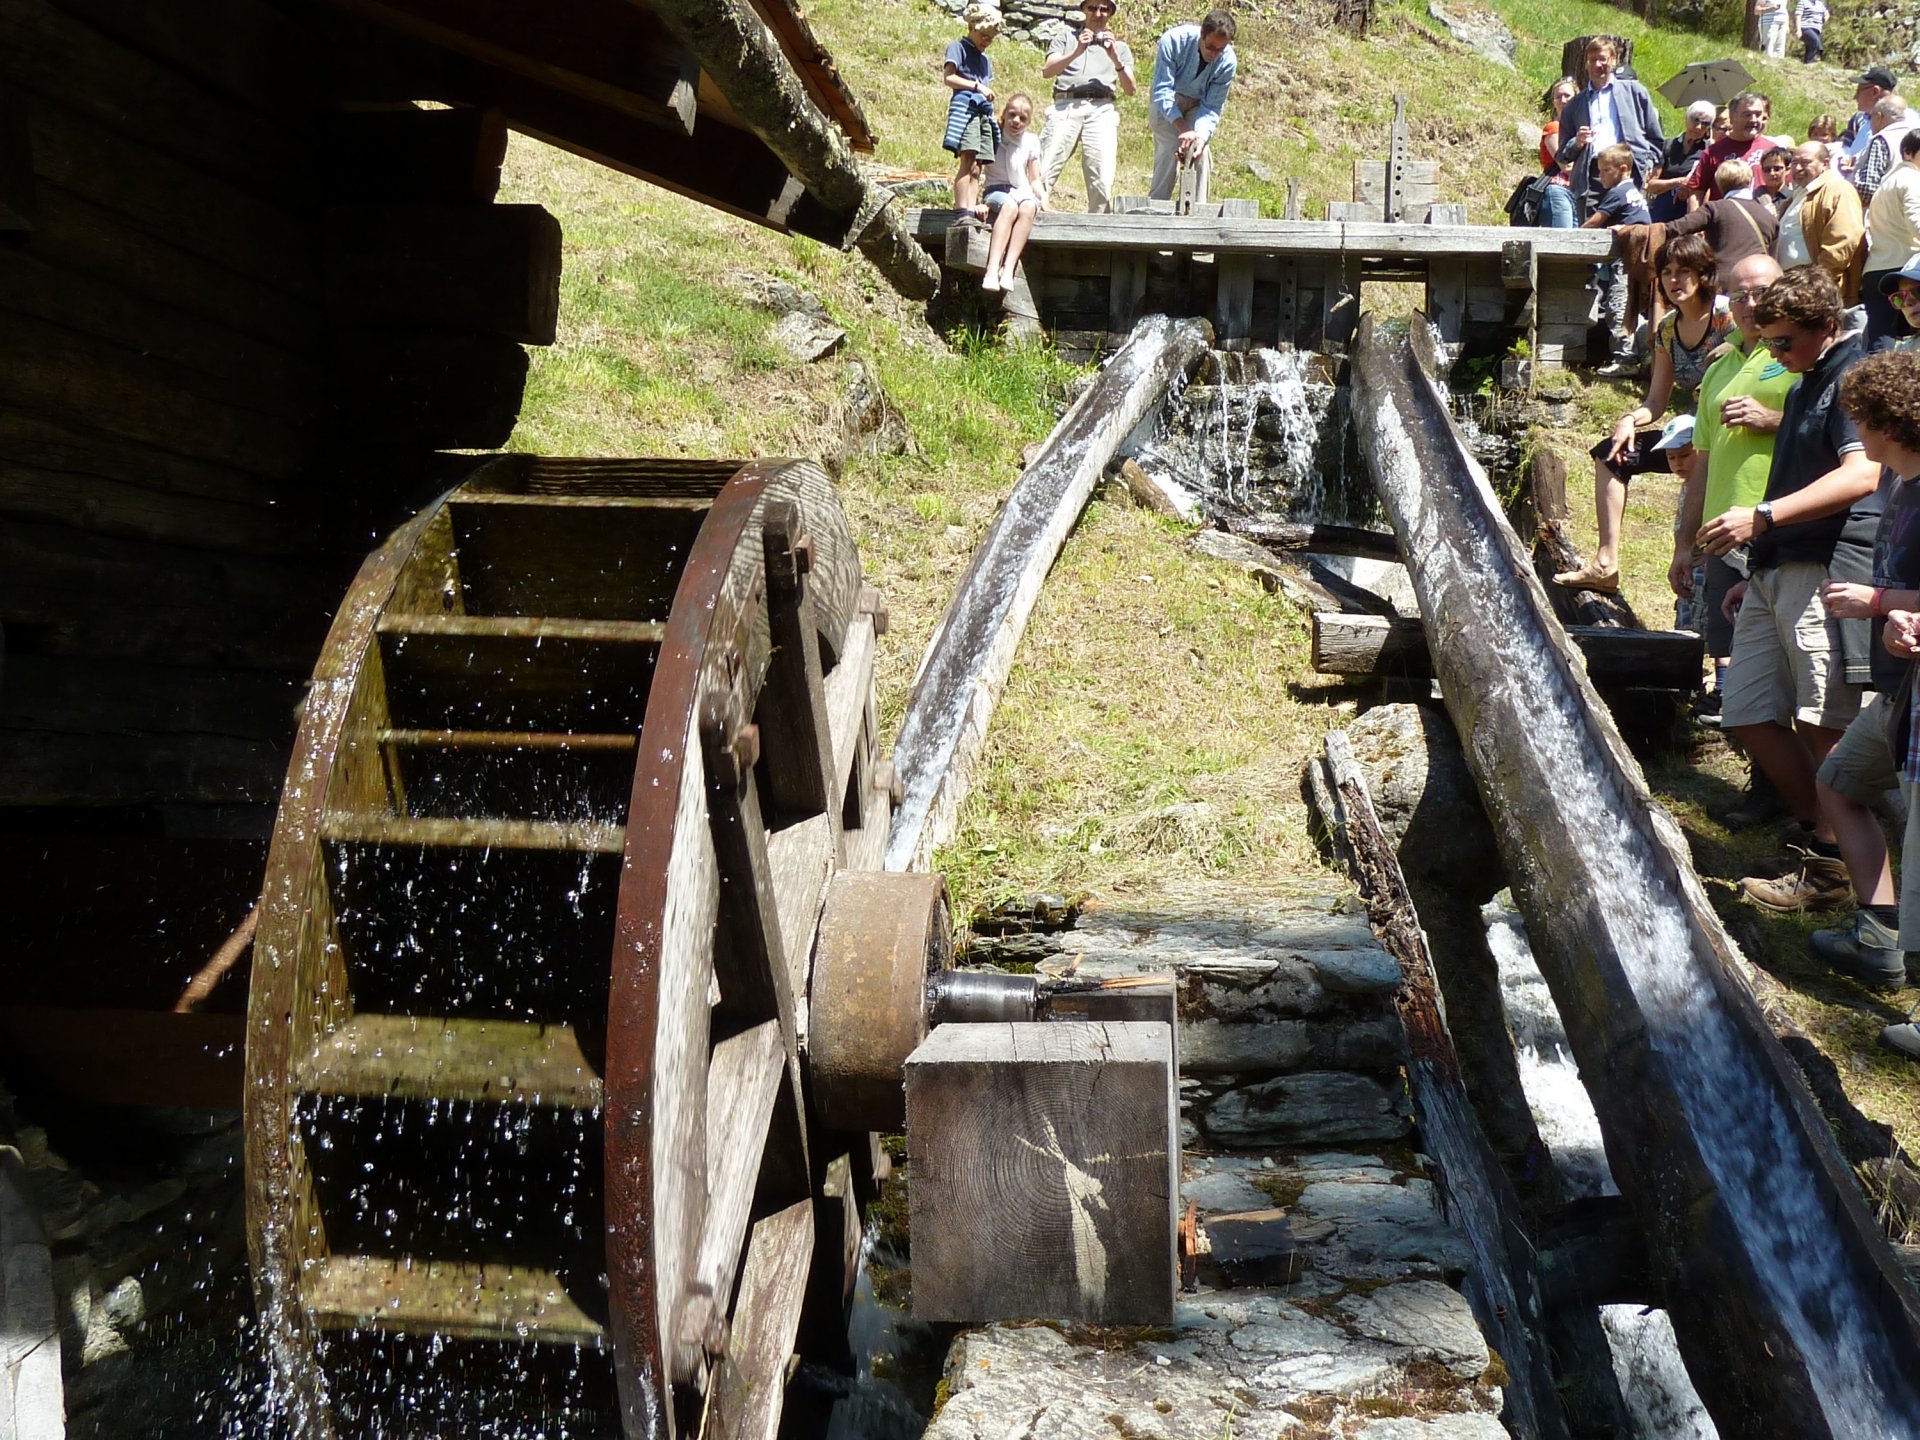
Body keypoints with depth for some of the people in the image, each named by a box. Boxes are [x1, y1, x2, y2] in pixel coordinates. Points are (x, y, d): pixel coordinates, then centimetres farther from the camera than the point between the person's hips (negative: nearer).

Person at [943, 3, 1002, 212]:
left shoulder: (985, 59, 26)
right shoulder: (958, 48, 4)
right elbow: (949, 78, -9)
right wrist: (977, 86, -14)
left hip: (984, 113, 8)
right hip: (965, 107, -8)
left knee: (976, 169, 1)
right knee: (968, 162, -20)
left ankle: (972, 209, -2)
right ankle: (961, 209, -25)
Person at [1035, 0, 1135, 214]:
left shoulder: (1119, 46, 26)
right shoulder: (1066, 37, 22)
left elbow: (1130, 89, 14)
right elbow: (1047, 71, 5)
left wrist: (1116, 60, -1)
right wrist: (1076, 53, -8)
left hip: (1102, 110, 1)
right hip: (1065, 106, -1)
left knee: (1102, 183, -11)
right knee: (1042, 171, -15)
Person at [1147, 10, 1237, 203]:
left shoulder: (1228, 61, -24)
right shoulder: (1174, 41, -30)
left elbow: (1212, 107, -18)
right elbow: (1163, 89, -30)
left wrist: (1201, 137, -38)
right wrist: (1183, 129, -42)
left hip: (1198, 104, 2)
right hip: (1166, 101, -2)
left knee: (1201, 155, -15)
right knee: (1169, 154, -17)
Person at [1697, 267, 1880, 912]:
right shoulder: (1804, 385, 24)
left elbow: (1862, 474, -20)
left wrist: (1763, 517, -25)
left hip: (1829, 569, -10)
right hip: (1776, 573, 10)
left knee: (1825, 722, -8)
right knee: (1749, 716, 6)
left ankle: (1826, 868, 0)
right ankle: (1820, 833, 18)